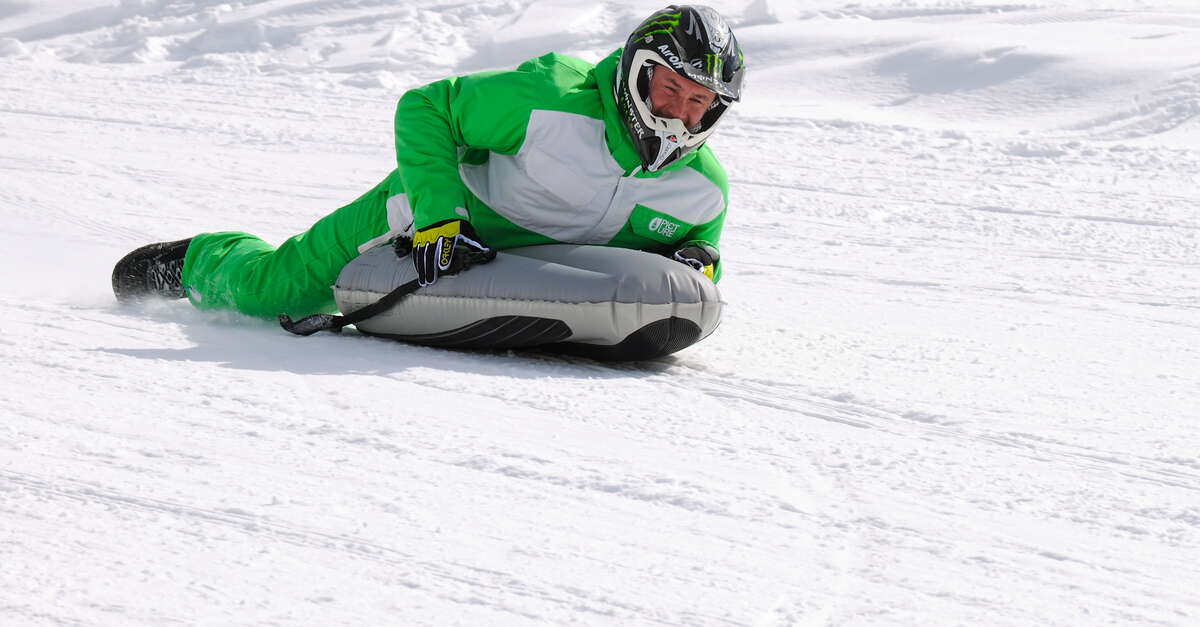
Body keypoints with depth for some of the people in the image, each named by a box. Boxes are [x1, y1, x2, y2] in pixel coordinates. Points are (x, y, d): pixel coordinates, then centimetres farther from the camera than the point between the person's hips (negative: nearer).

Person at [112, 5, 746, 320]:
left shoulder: (704, 188, -16)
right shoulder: (554, 100, -32)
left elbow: (698, 242, 4)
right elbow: (423, 109, -24)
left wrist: (696, 264, -21)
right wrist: (438, 219, -33)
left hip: (527, 264, 5)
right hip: (444, 217, -5)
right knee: (269, 288, -1)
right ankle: (196, 261, 31)